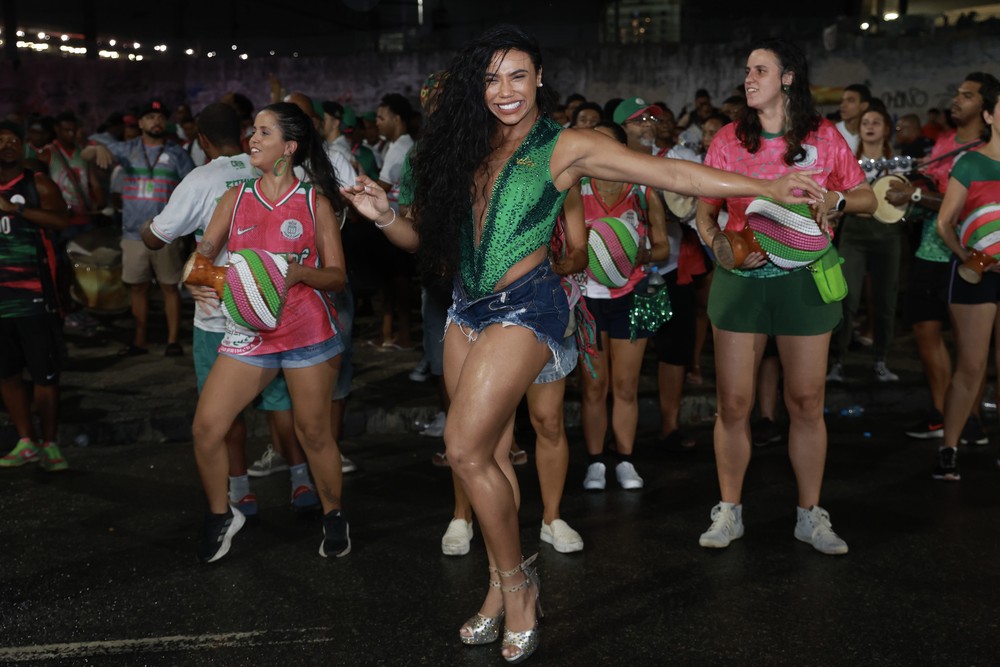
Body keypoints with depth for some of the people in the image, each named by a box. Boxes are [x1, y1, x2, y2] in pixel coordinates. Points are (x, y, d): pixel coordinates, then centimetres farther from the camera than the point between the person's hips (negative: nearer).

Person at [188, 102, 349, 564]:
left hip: (307, 331, -3)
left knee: (314, 432, 5)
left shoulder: (315, 202, 2)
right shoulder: (236, 198, 10)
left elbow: (338, 277, 0)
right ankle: (220, 516, 17)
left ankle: (333, 516, 28)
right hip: (248, 331, 3)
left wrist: (298, 272, -20)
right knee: (206, 427, -6)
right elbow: (205, 250, 6)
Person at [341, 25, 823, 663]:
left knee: (467, 450, -12)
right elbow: (430, 235, 11)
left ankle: (517, 578, 8)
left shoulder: (566, 146, -6)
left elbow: (667, 172, -10)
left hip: (524, 305, -6)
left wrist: (766, 186, -16)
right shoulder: (467, 147, 9)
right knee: (489, 453, 9)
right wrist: (386, 214, -10)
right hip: (468, 307, 6)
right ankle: (504, 588, 22)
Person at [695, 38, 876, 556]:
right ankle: (729, 512, 15)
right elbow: (705, 210, 7)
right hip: (740, 278, 1)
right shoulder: (729, 139, 6)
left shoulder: (823, 136, 4)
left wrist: (835, 198, -13)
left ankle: (810, 514, 19)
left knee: (807, 402, 4)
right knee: (733, 402, 0)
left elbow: (867, 199, 8)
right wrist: (721, 244, -13)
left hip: (803, 279, 0)